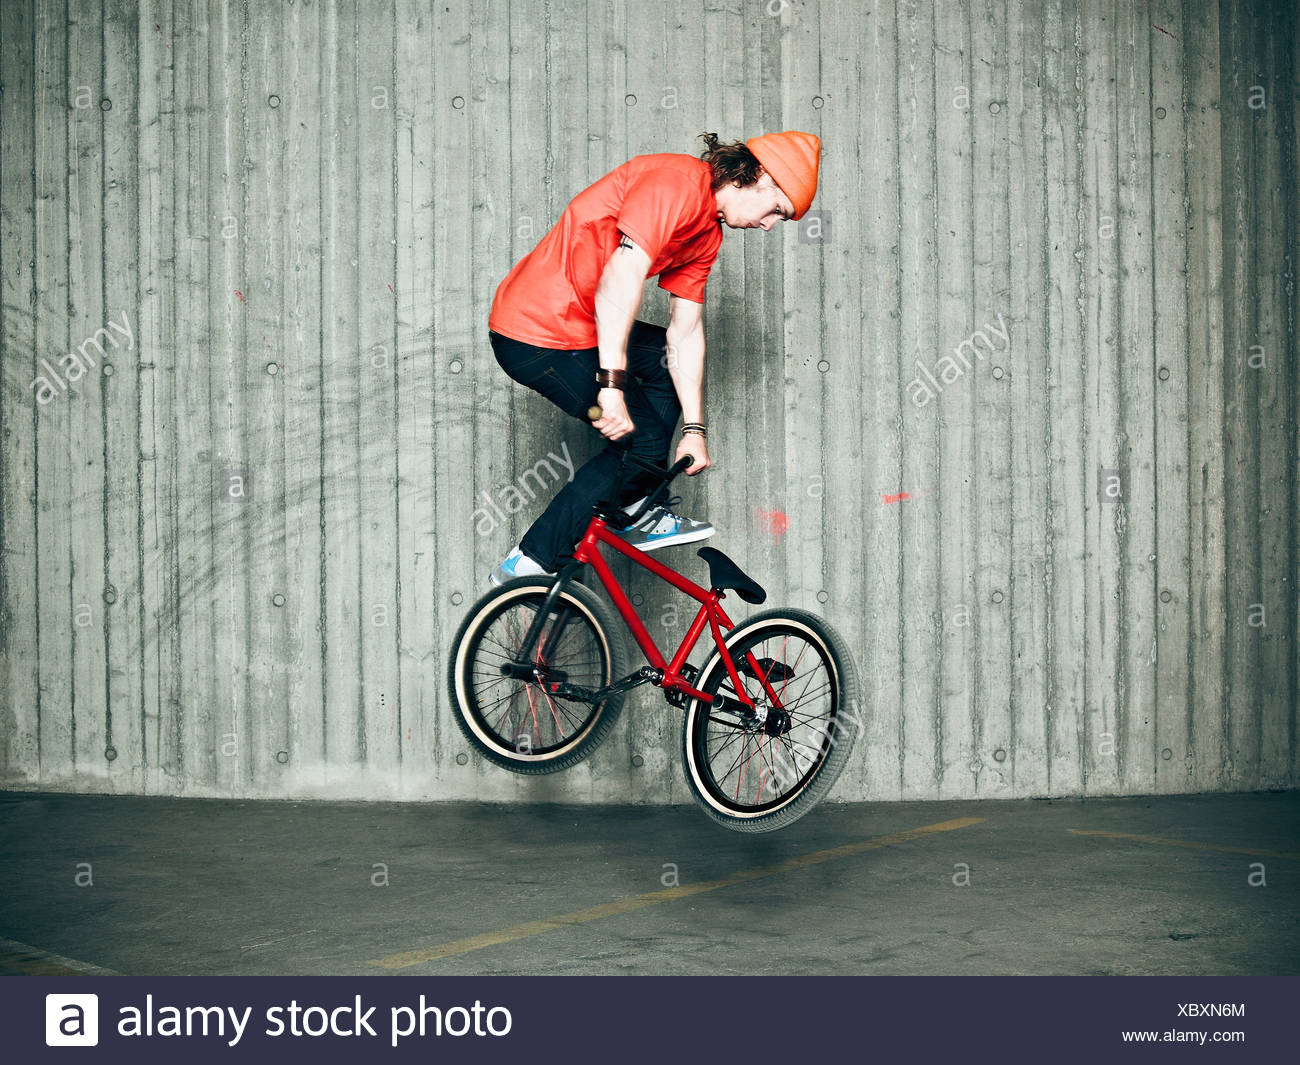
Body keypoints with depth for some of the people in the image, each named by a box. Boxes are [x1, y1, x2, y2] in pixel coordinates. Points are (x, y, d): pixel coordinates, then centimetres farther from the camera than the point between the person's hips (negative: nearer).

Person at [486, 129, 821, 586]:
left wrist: (694, 429, 9)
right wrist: (612, 385, -33)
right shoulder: (679, 181, -18)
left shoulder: (707, 233, 12)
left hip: (575, 323, 10)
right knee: (643, 438, -3)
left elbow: (685, 331, 13)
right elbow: (621, 276, -30)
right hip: (539, 338, -10)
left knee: (671, 359, 22)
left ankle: (643, 516, 24)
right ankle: (531, 562, 1)